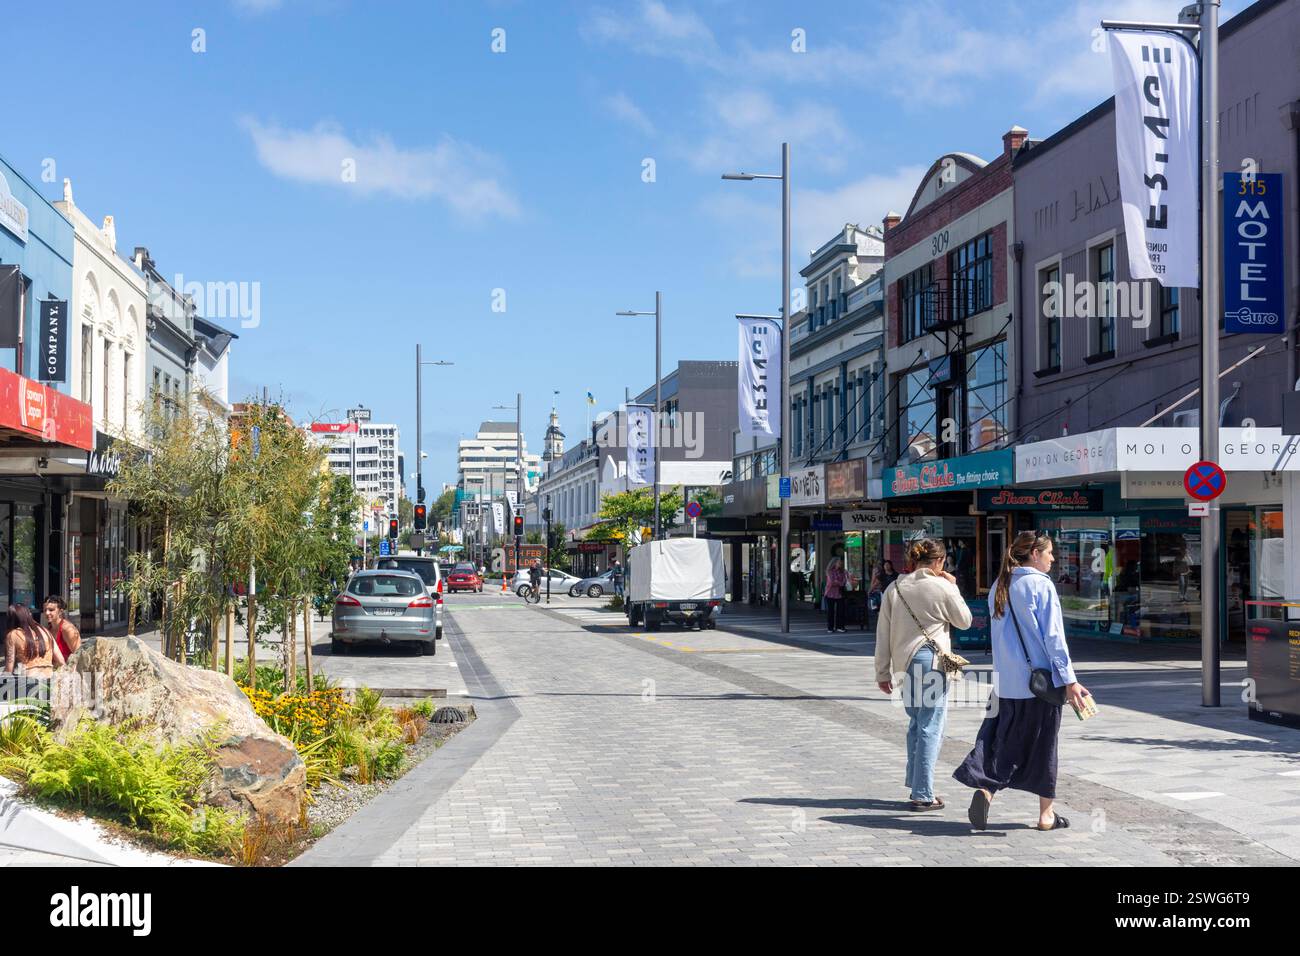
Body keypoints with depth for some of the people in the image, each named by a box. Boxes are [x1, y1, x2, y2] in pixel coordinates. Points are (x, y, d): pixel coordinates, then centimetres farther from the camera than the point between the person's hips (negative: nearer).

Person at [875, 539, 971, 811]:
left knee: (916, 722, 20)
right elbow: (964, 621, 7)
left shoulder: (894, 588, 5)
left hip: (903, 663, 5)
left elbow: (883, 633, 7)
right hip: (932, 661, -5)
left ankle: (915, 782, 23)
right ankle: (922, 794, -1)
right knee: (930, 728, -1)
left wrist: (883, 672, 13)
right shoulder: (943, 587, -7)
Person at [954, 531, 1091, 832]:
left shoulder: (1000, 587, 10)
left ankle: (985, 788, -16)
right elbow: (1053, 636, -13)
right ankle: (1046, 814, 14)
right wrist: (1070, 680, -12)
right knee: (1043, 744, 6)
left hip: (1007, 682, 5)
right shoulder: (1041, 585, -10)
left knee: (1004, 740, 8)